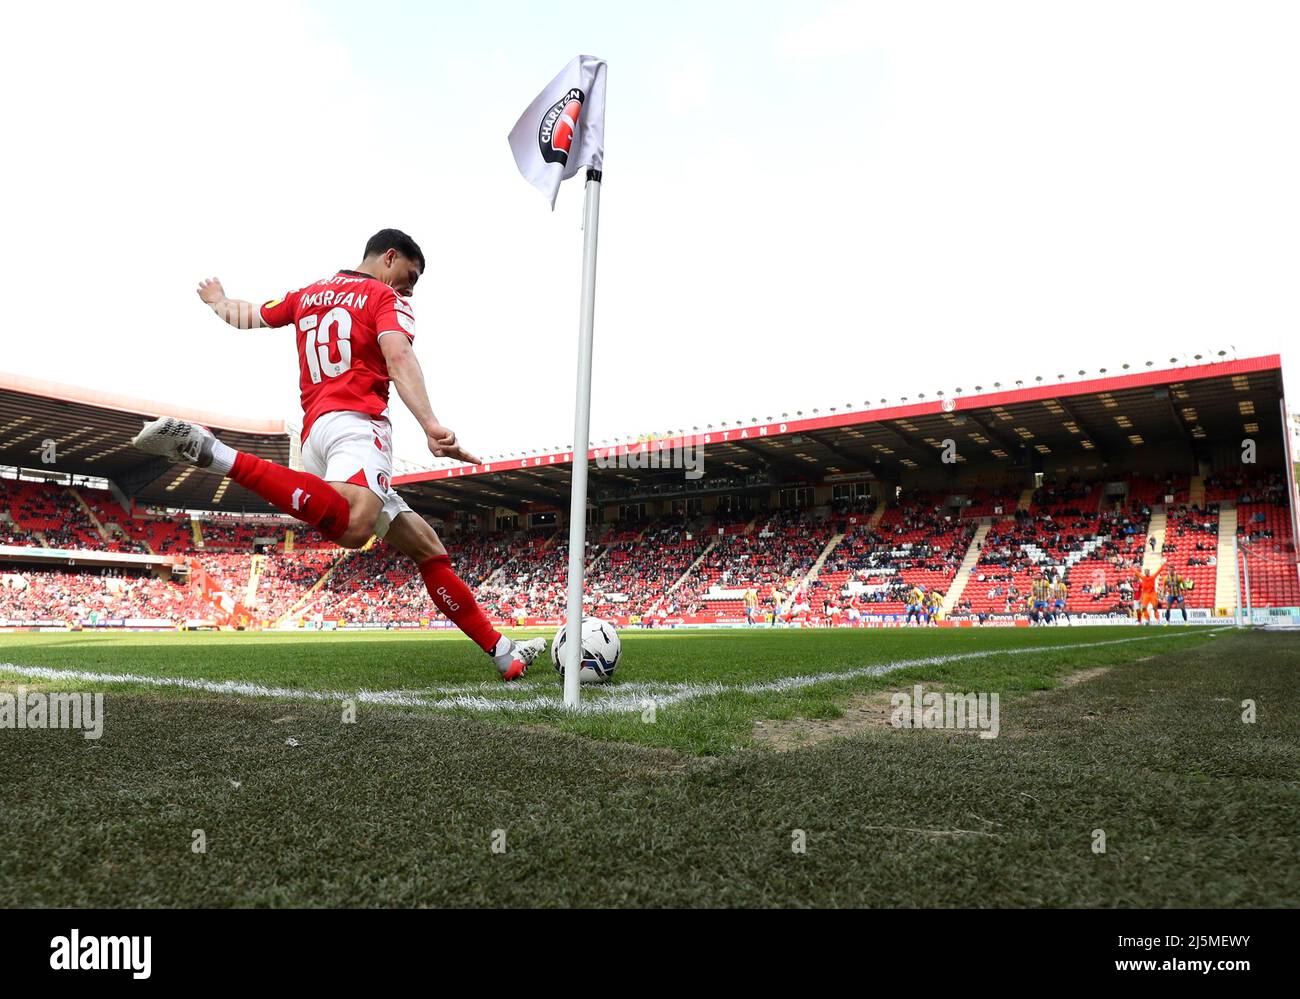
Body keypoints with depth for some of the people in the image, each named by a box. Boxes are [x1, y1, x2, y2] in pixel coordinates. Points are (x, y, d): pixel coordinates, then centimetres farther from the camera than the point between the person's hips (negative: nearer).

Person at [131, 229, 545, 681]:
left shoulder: (308, 294, 27)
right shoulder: (386, 298, 8)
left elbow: (246, 317, 41)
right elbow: (399, 359, -12)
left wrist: (217, 300, 65)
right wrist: (431, 425, -26)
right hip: (356, 421, -9)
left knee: (425, 546, 7)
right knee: (353, 527, -38)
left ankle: (500, 649, 5)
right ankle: (210, 450, -36)